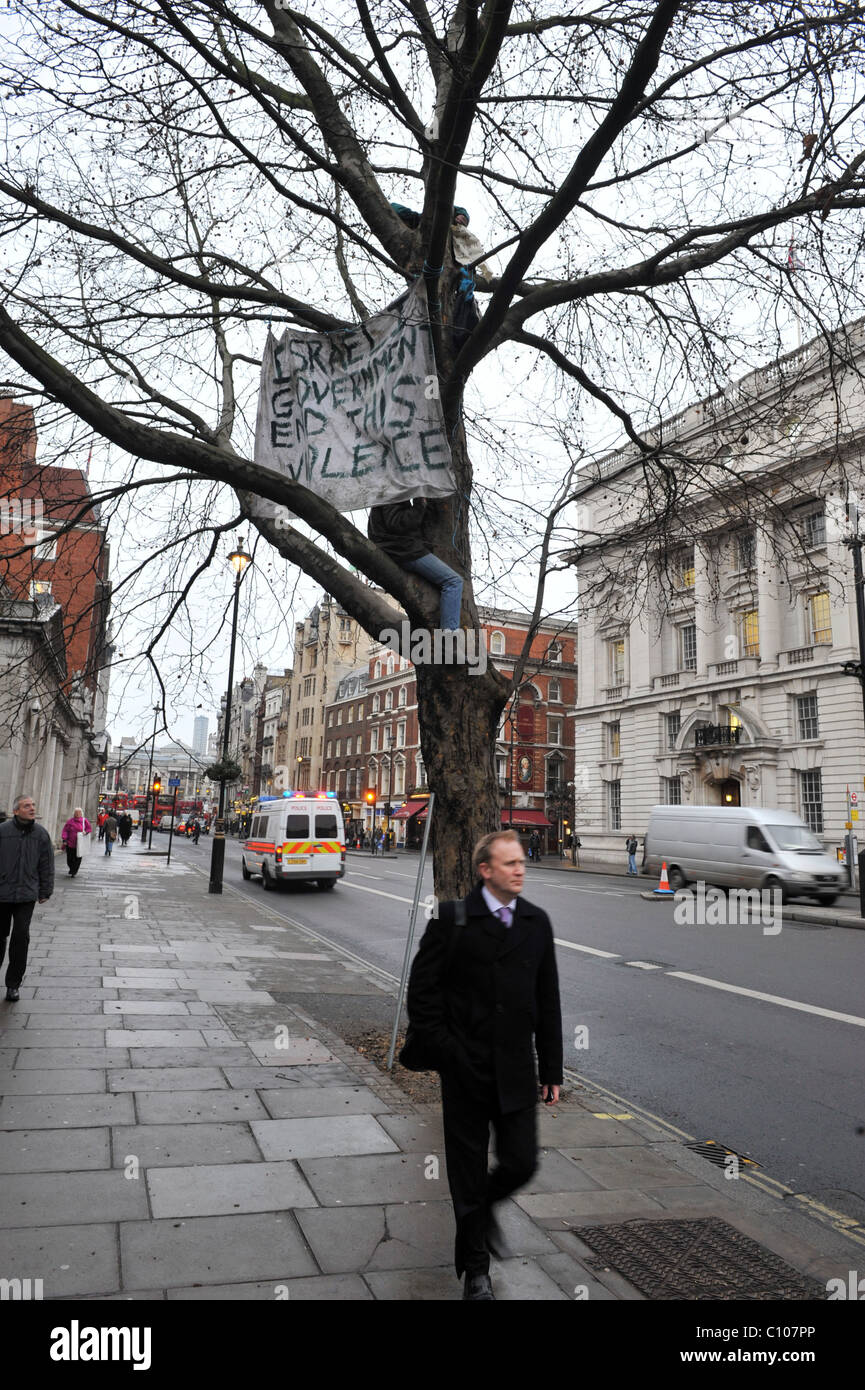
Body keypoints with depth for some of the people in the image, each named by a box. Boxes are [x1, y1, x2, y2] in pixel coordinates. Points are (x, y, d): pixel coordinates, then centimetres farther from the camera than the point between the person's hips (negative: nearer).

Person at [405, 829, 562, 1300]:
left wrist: (552, 1070, 8)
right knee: (468, 1170, 9)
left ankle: (482, 1208, 39)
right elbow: (421, 992, -6)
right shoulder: (452, 917, -9)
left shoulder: (537, 921, 4)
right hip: (465, 1069, -3)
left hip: (516, 1072, 3)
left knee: (521, 1163, 5)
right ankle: (475, 1270, 30)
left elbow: (548, 1001, 8)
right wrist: (444, 1051, -10)